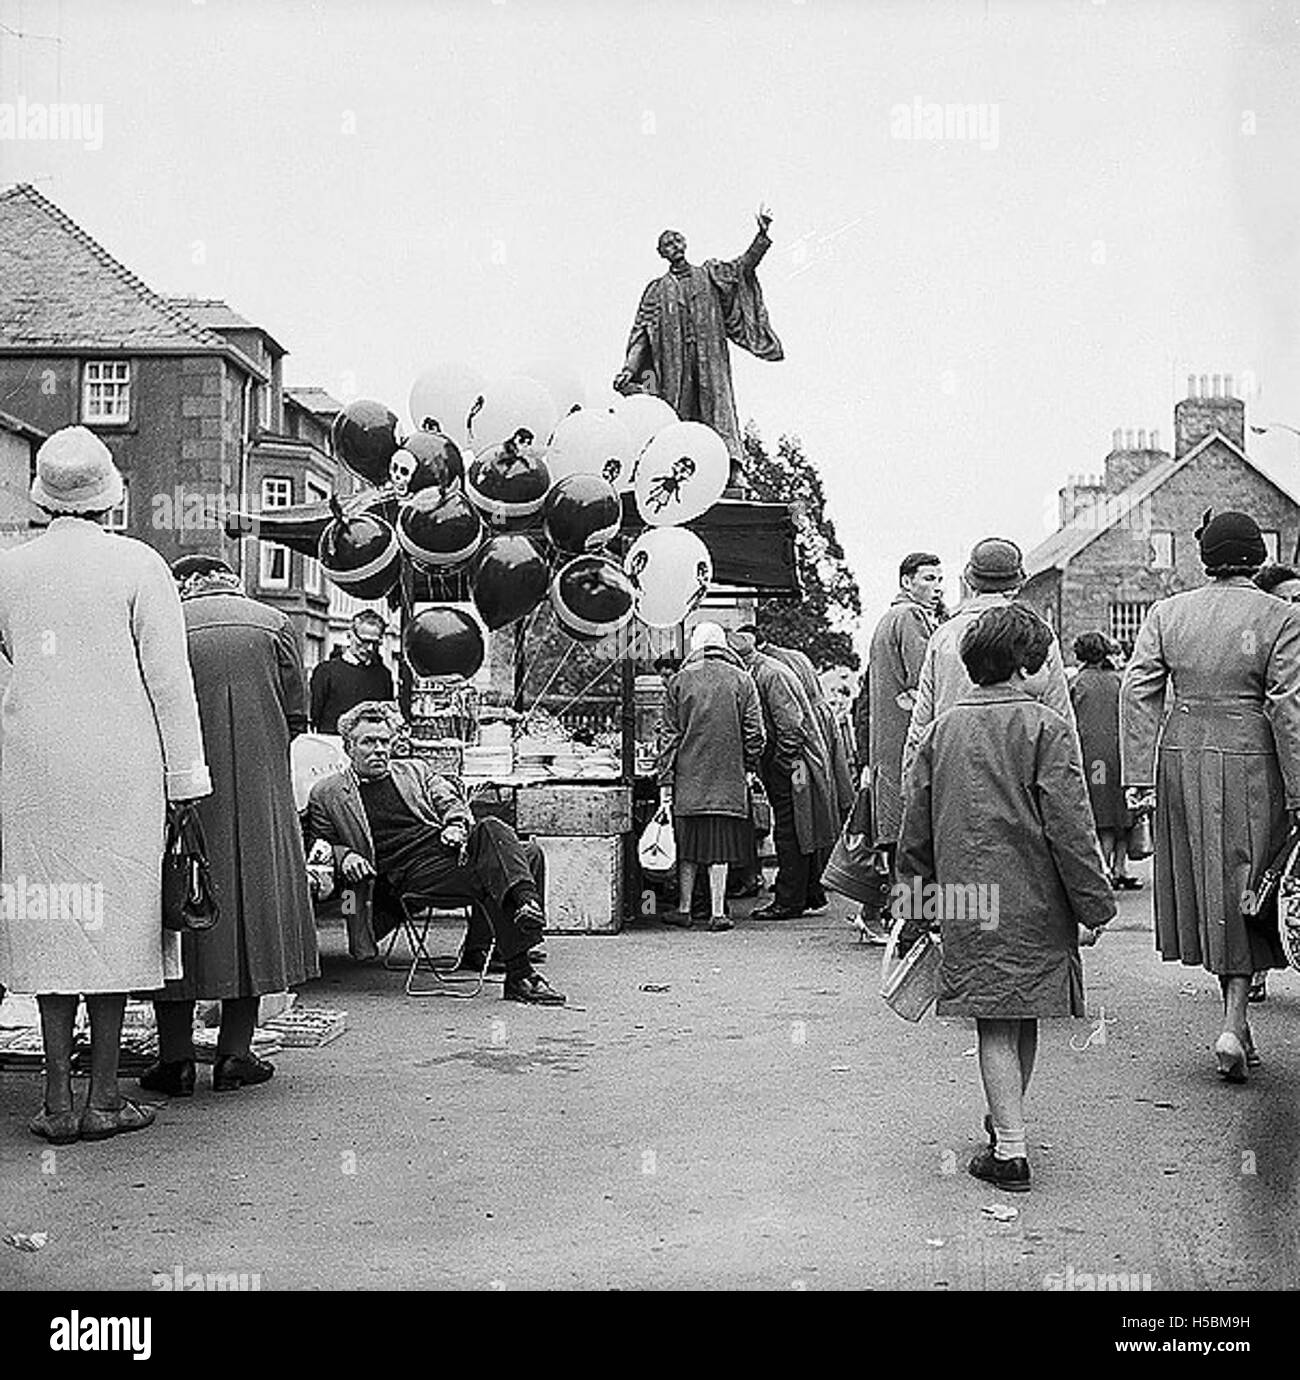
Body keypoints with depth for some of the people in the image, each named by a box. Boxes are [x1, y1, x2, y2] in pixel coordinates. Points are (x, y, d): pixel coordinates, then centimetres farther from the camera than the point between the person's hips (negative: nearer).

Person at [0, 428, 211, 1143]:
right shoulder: (137, 564, -4)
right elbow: (170, 680, -5)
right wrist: (185, 775, -2)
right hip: (121, 764, -3)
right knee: (112, 915, 5)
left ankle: (58, 1099, 12)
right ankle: (104, 1097, 10)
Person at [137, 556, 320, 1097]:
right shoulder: (273, 623, 8)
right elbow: (296, 717, 6)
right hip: (257, 790, 1)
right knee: (252, 895, 8)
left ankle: (175, 1057, 6)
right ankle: (235, 1052, 8)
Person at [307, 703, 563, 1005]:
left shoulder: (414, 769, 27)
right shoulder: (327, 793, 17)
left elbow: (453, 804, 22)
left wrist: (457, 826, -1)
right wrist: (343, 856, -8)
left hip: (452, 847, 4)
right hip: (414, 872, -4)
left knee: (491, 830, -31)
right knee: (491, 883, -32)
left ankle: (527, 906, -40)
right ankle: (520, 974, -39)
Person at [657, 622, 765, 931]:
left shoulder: (679, 681, 0)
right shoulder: (741, 680, 0)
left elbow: (670, 736, 1)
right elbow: (754, 732, 0)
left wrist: (666, 781, 4)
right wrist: (750, 768, 13)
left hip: (688, 778, 0)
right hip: (728, 777, 0)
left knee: (688, 847, 10)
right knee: (720, 847, 3)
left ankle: (684, 909, 14)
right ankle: (717, 912, 3)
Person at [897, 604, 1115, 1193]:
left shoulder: (941, 730, 8)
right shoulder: (1046, 728, -6)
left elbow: (917, 825, 11)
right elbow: (1070, 827, -9)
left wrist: (916, 906, 19)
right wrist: (1093, 906, -4)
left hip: (966, 901, 2)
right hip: (1035, 899, -2)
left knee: (995, 1025, 4)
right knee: (1024, 1017, 15)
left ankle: (1010, 1150, -1)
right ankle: (1008, 1120, 32)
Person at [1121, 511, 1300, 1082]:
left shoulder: (1166, 613, 3)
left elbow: (1138, 691, -2)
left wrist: (1140, 776, 0)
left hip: (1182, 756, 3)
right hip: (1250, 762, -3)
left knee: (1205, 889, 14)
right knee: (1244, 892, 8)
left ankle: (1236, 1024, 25)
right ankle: (1233, 1024, -1)